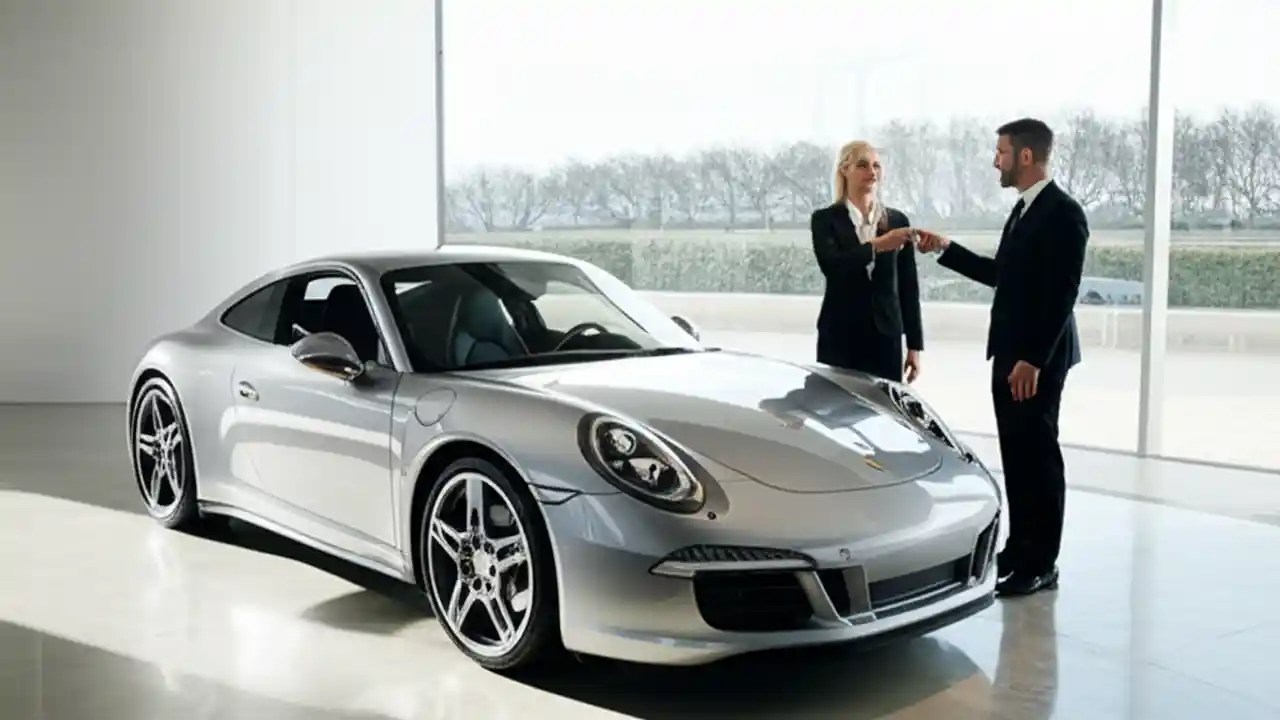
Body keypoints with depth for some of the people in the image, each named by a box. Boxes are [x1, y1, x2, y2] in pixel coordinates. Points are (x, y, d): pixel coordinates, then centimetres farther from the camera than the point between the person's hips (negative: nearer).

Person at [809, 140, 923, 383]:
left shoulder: (897, 220, 8)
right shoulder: (825, 219, 2)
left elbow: (908, 286, 9)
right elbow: (830, 265, -16)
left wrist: (914, 344, 7)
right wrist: (877, 245, -27)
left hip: (886, 335, 2)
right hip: (840, 336, -2)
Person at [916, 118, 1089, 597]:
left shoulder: (1063, 213, -15)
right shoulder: (1023, 209, 15)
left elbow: (1062, 294, -20)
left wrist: (1033, 359, -23)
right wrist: (946, 249, 17)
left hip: (1038, 359, -9)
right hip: (1009, 352, 9)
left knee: (1038, 455, -2)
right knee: (1016, 454, 14)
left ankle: (1041, 563, 6)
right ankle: (1020, 547, 24)